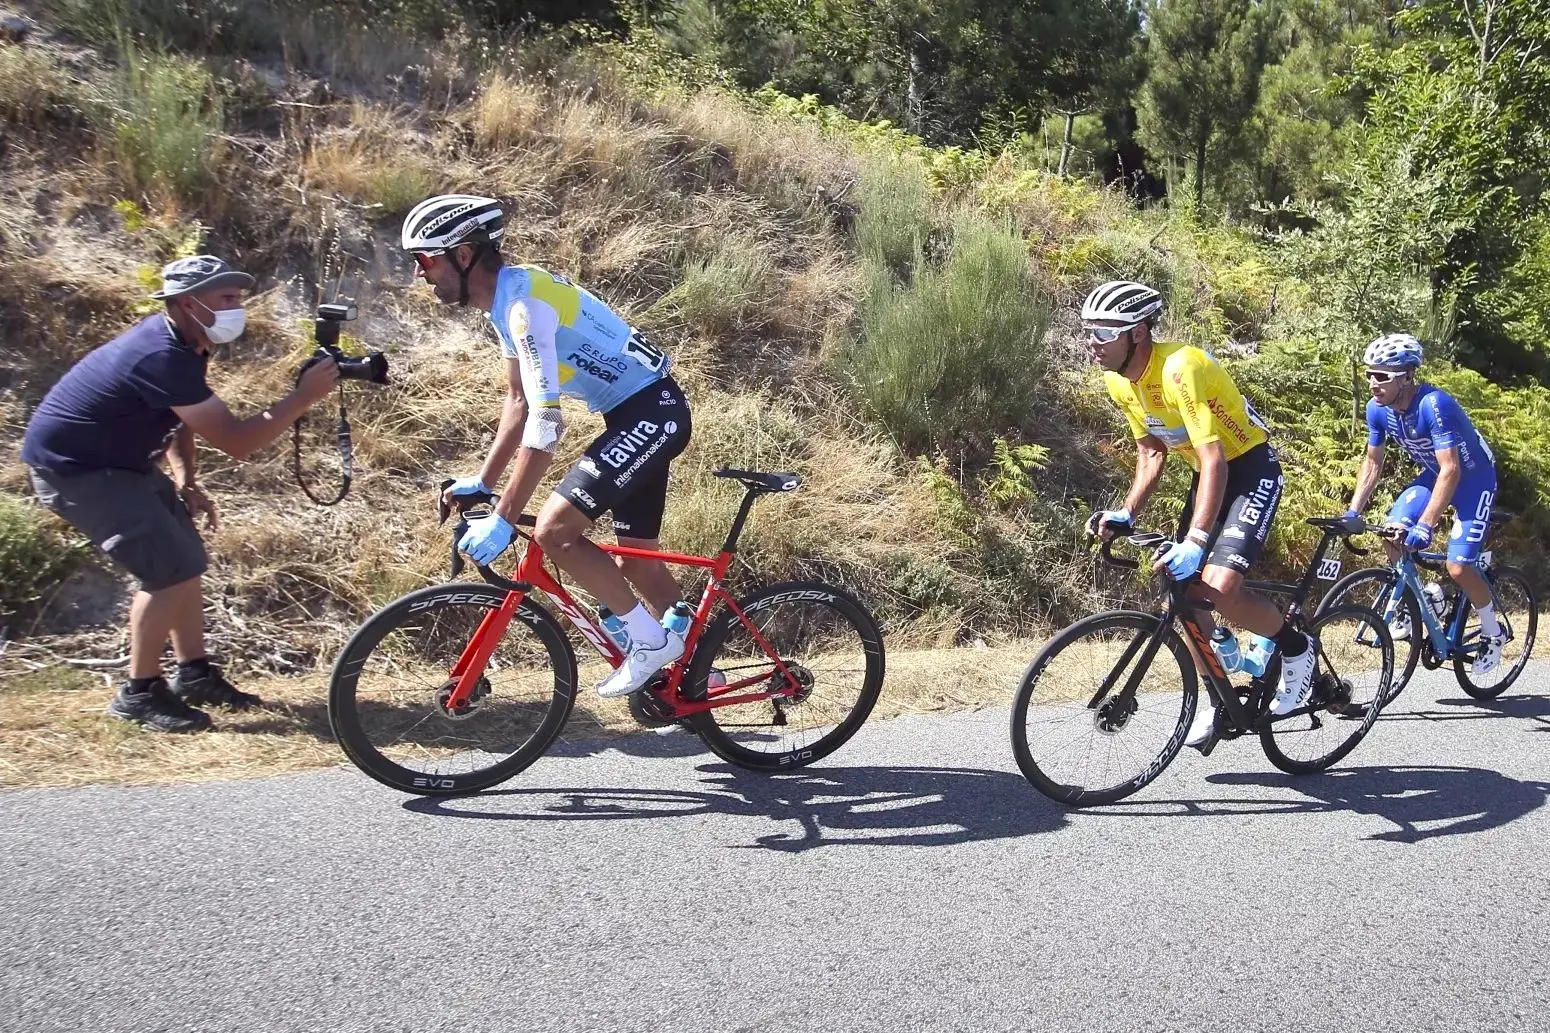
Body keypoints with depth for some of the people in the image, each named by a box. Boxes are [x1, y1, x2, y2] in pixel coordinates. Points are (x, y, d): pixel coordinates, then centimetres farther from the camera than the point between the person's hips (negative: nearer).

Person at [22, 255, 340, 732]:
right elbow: (237, 441, -33)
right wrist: (304, 395, -30)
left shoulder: (179, 341, 0)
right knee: (170, 571, -14)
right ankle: (138, 694, -1)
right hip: (72, 469, -10)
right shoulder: (163, 357, -30)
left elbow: (180, 417, 16)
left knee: (186, 560, 8)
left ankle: (194, 674, 19)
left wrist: (185, 480, 5)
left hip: (116, 458, 10)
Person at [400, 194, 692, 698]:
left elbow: (546, 422, -28)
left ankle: (650, 640, -3)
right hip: (639, 415, 10)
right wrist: (482, 481, 15)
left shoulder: (525, 302, -22)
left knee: (553, 530, -16)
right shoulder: (506, 300, 8)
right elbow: (519, 401, 17)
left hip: (653, 412, -10)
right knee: (638, 559, 15)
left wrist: (502, 520, -26)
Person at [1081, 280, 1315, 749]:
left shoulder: (1180, 368, -29)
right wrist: (1126, 514, -10)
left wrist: (1196, 541, -41)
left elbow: (1215, 460, -33)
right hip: (1210, 471, 8)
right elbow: (1151, 452, 4)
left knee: (1219, 588, -24)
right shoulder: (1119, 381, -4)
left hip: (1251, 468, -8)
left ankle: (1296, 649, 5)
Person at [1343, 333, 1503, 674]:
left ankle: (1493, 634, 14)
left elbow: (1451, 471, -36)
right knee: (1392, 535, -14)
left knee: (1458, 567, -12)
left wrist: (1425, 526, -41)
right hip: (1435, 474, 6)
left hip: (1473, 478, -6)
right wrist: (1352, 512, -8)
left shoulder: (1434, 405, -34)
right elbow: (1372, 463, -1)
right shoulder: (1378, 409, -14)